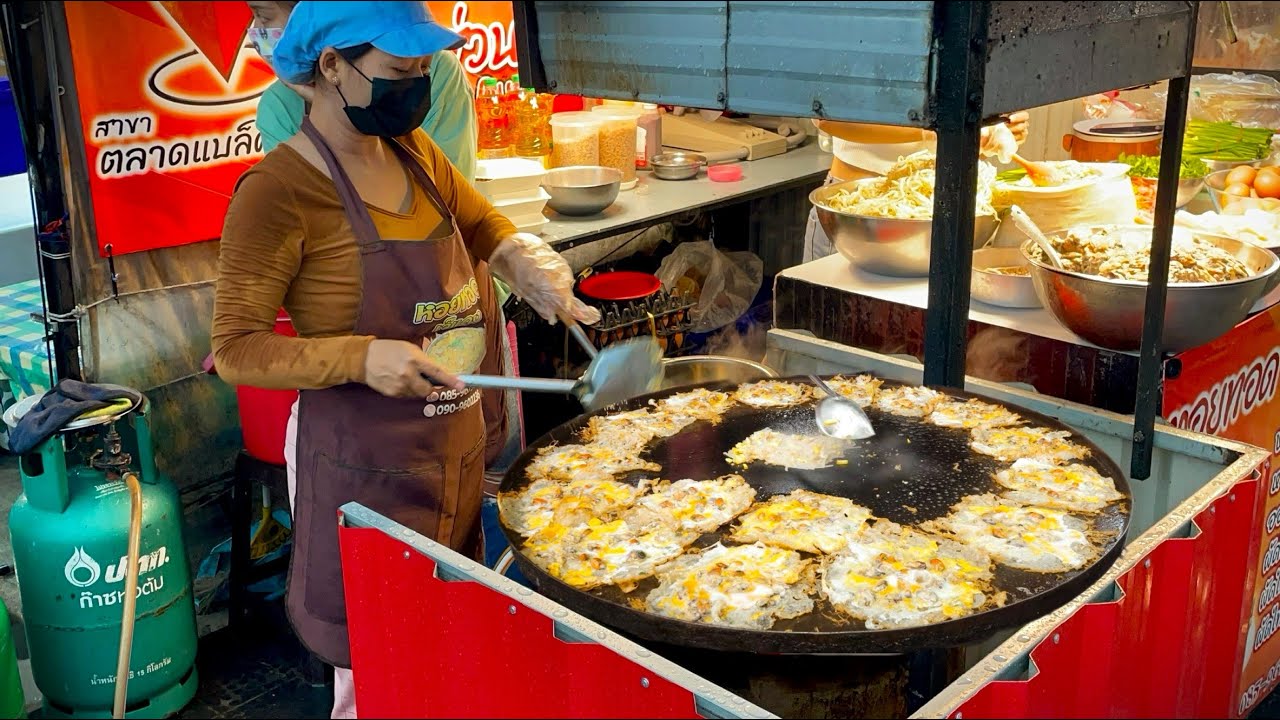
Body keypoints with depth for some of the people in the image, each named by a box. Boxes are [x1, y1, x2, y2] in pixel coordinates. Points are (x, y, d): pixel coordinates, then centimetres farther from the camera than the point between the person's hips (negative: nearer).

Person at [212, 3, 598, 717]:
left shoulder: (413, 149, 1)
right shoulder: (278, 190, -19)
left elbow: (483, 225, 18)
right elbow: (237, 349, -16)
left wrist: (537, 271, -2)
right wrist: (362, 357, -30)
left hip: (459, 442, 7)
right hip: (367, 464, -7)